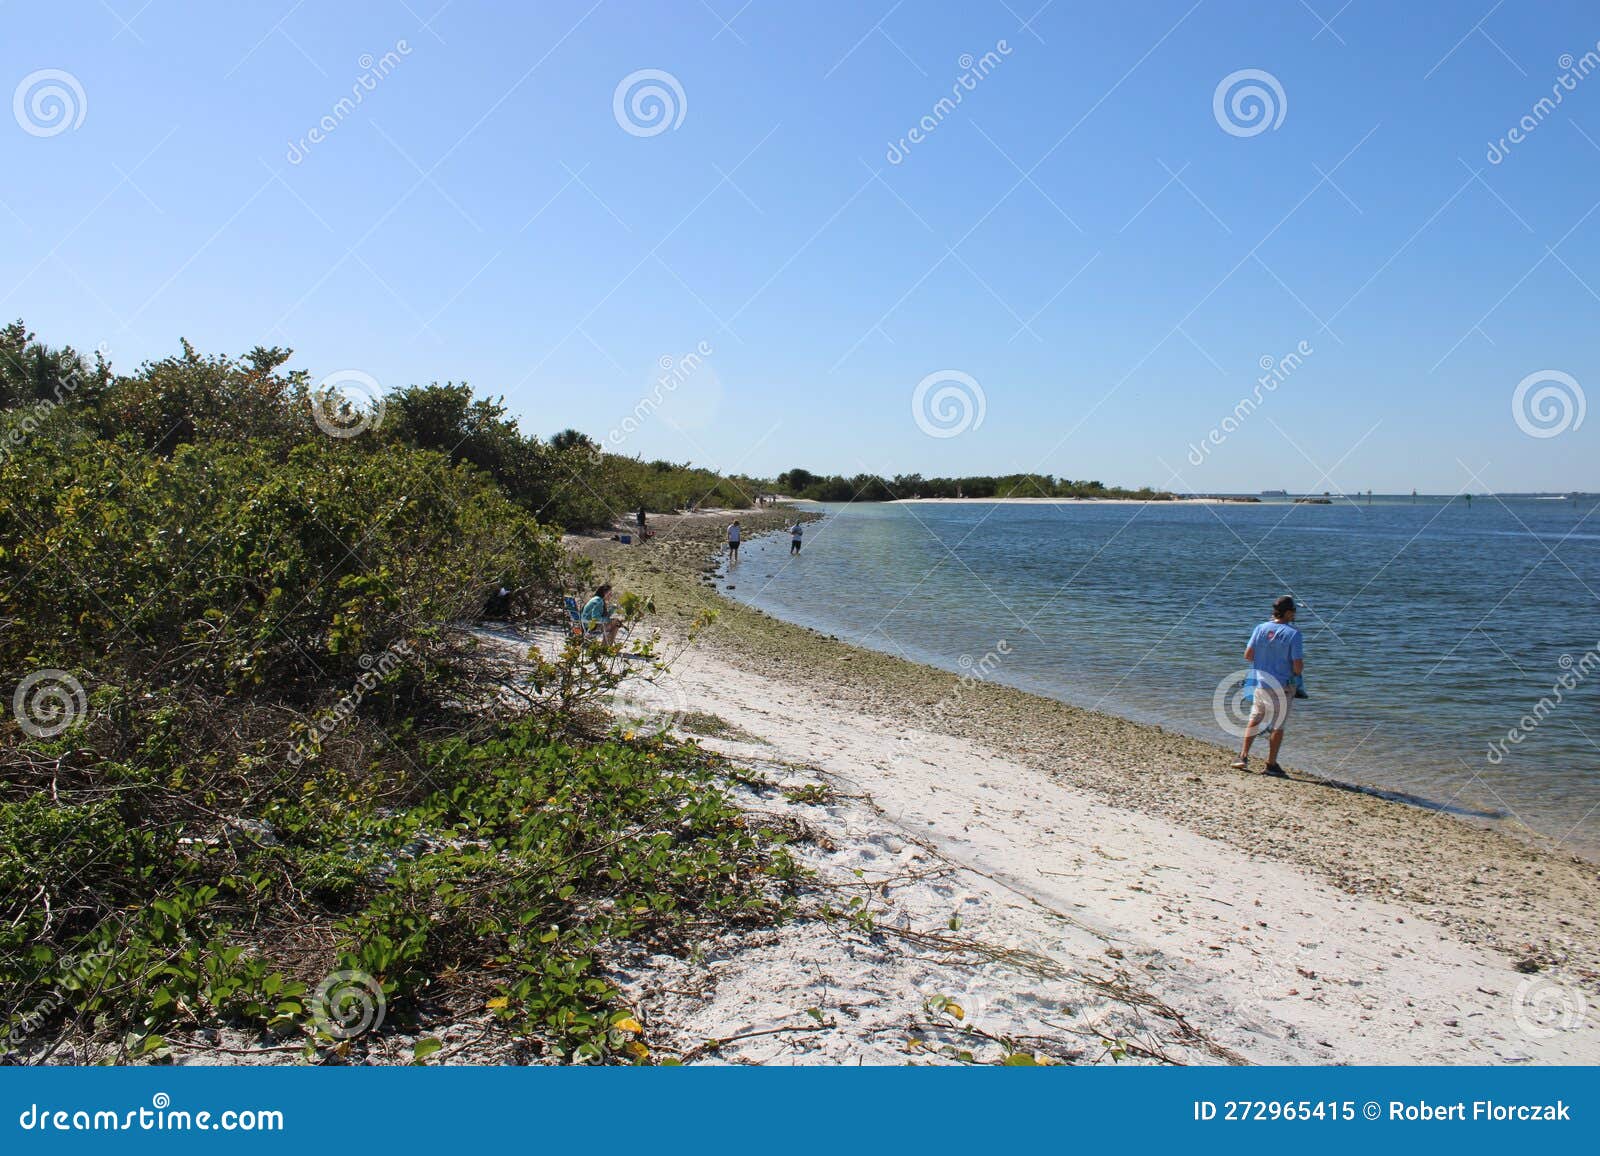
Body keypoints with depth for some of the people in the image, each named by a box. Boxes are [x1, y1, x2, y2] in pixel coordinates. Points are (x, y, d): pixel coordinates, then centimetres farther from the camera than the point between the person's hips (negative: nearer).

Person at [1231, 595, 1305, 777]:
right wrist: (1301, 666, 7)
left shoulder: (1260, 629, -3)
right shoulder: (1294, 634, -14)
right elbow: (1298, 667, -17)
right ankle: (1271, 764, 15)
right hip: (1282, 688, -4)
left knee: (1254, 720, 18)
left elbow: (1248, 656, -2)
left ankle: (1243, 757, 13)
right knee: (1278, 727, 9)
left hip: (1259, 683, 4)